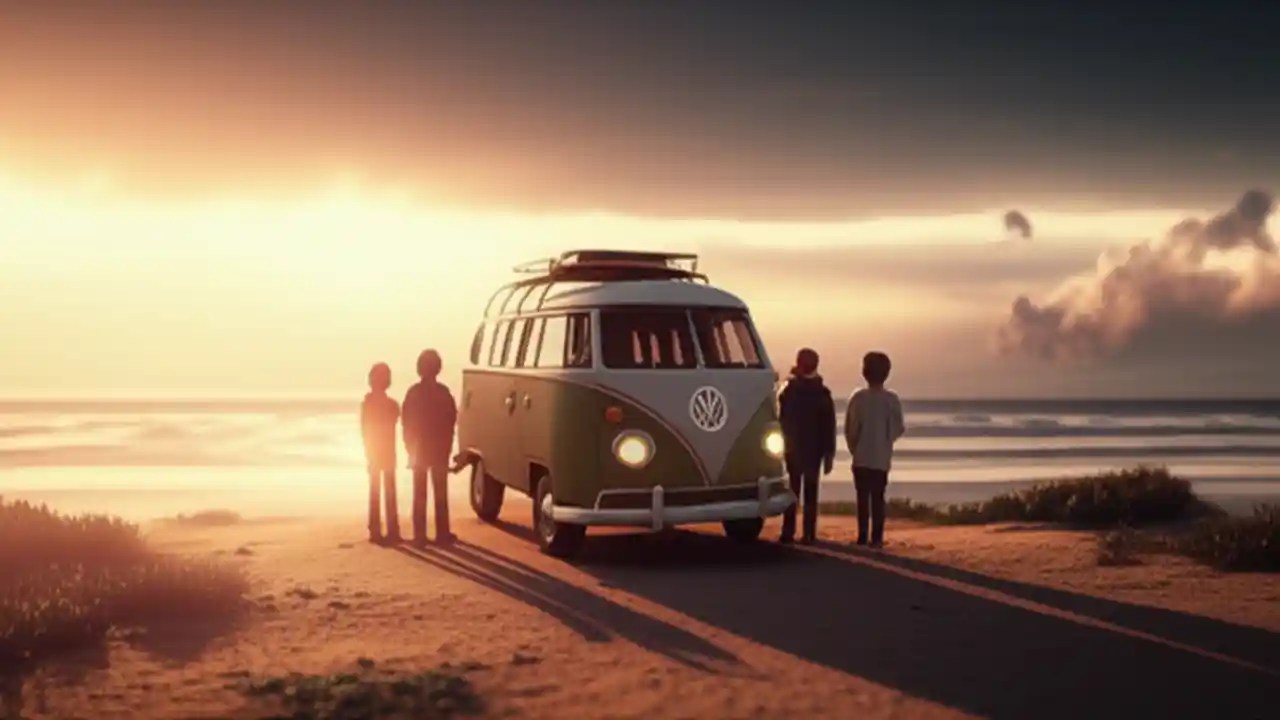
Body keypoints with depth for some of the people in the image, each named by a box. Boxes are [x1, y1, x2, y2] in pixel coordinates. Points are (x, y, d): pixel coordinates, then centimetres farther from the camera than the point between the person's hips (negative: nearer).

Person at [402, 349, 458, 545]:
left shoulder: (413, 392, -5)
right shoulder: (443, 392, -6)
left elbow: (407, 423, -4)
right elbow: (451, 420, -5)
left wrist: (410, 447, 5)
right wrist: (447, 445, 4)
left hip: (419, 449, 0)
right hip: (440, 449, 0)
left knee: (420, 494, 3)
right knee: (440, 493, 7)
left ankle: (420, 535, -2)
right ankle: (442, 533, 4)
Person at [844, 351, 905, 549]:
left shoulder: (858, 397, -9)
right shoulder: (891, 399, -7)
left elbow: (850, 428, -7)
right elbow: (898, 429, -2)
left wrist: (854, 448, 10)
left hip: (861, 458, 0)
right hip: (882, 458, 1)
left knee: (863, 498, 7)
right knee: (878, 498, 6)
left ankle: (862, 537, 6)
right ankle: (877, 538, 1)